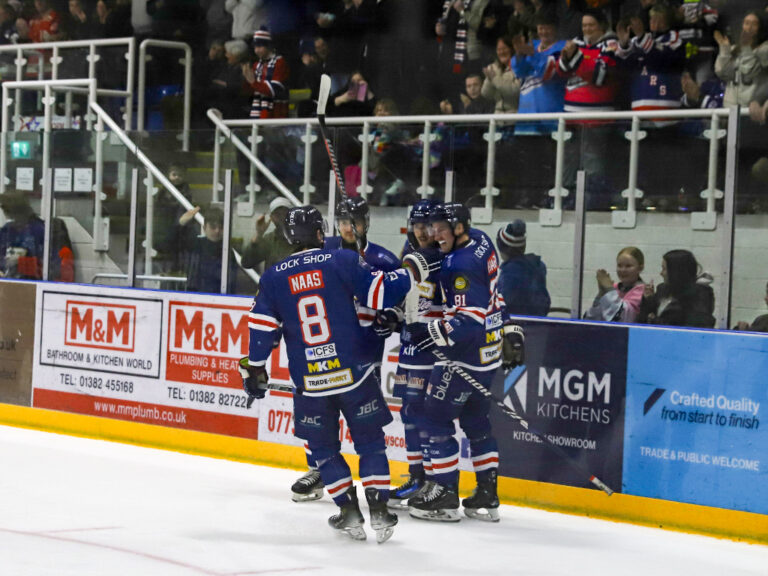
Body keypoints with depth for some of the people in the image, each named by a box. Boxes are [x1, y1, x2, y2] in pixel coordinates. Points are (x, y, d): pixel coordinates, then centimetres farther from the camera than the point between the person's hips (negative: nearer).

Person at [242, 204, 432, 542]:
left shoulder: (274, 278, 3)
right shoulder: (342, 261, -4)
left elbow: (262, 328, 1)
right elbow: (380, 293, -8)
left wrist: (254, 369, 12)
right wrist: (411, 272, 9)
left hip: (309, 381, 1)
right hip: (353, 372, -1)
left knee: (323, 447, 16)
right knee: (370, 439, 10)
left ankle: (349, 512, 11)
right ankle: (379, 511, 3)